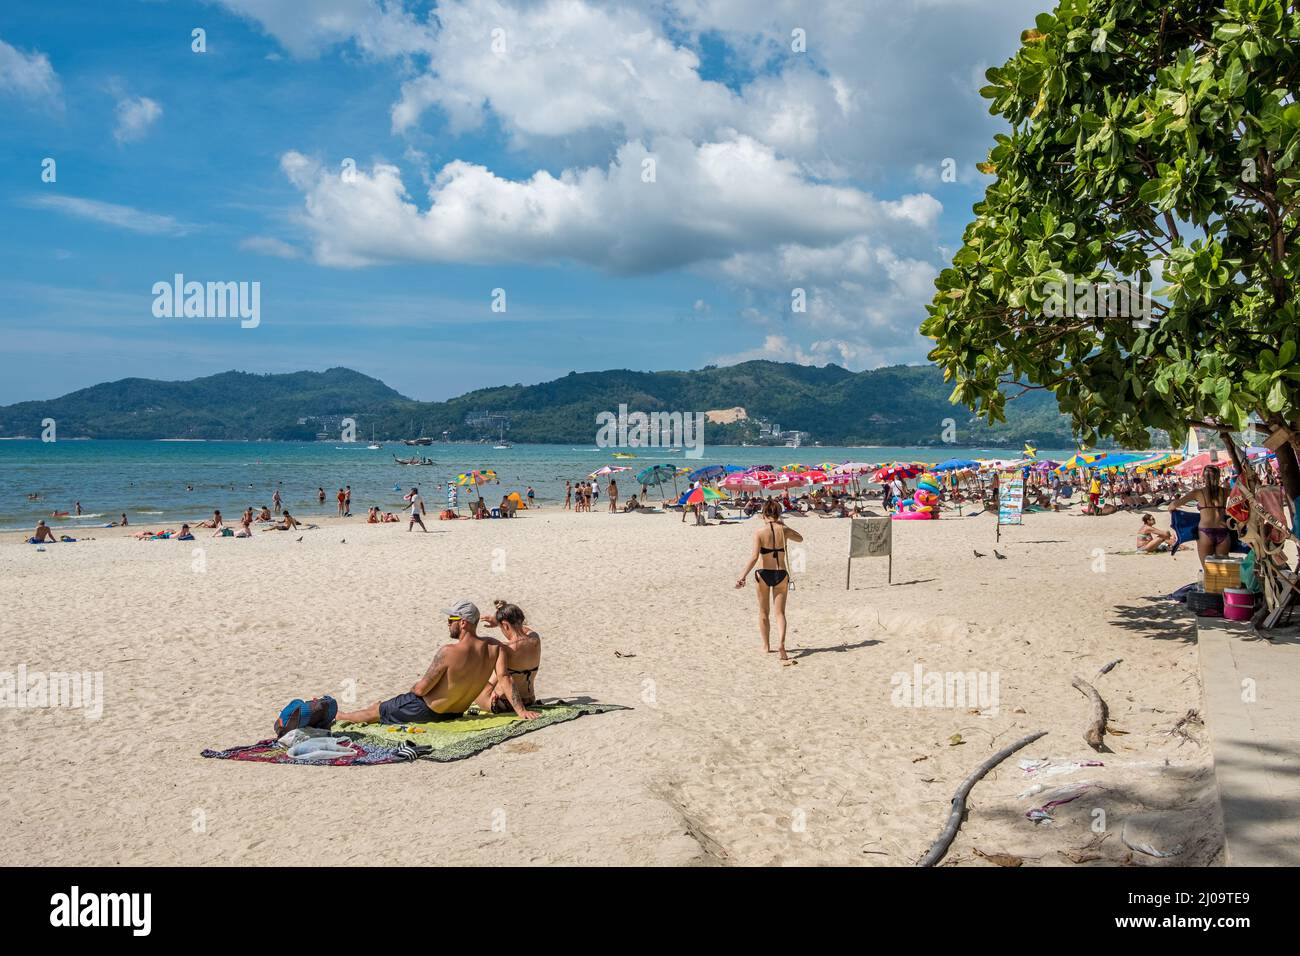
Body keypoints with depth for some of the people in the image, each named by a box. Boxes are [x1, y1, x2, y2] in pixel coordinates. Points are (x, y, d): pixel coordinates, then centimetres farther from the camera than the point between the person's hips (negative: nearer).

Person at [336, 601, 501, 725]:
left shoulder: (448, 652, -30)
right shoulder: (493, 647, -17)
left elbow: (421, 689, -19)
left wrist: (414, 687, 1)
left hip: (426, 712, -7)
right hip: (456, 713, 7)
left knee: (374, 711, 19)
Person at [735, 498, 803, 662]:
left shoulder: (759, 533, -11)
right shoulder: (784, 530, -2)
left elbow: (754, 557, -19)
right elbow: (800, 538, 20)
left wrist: (743, 575, -17)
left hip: (763, 574, -1)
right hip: (781, 574, 1)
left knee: (763, 612, 17)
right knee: (780, 612, 4)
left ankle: (766, 646, 25)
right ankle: (781, 644, -17)